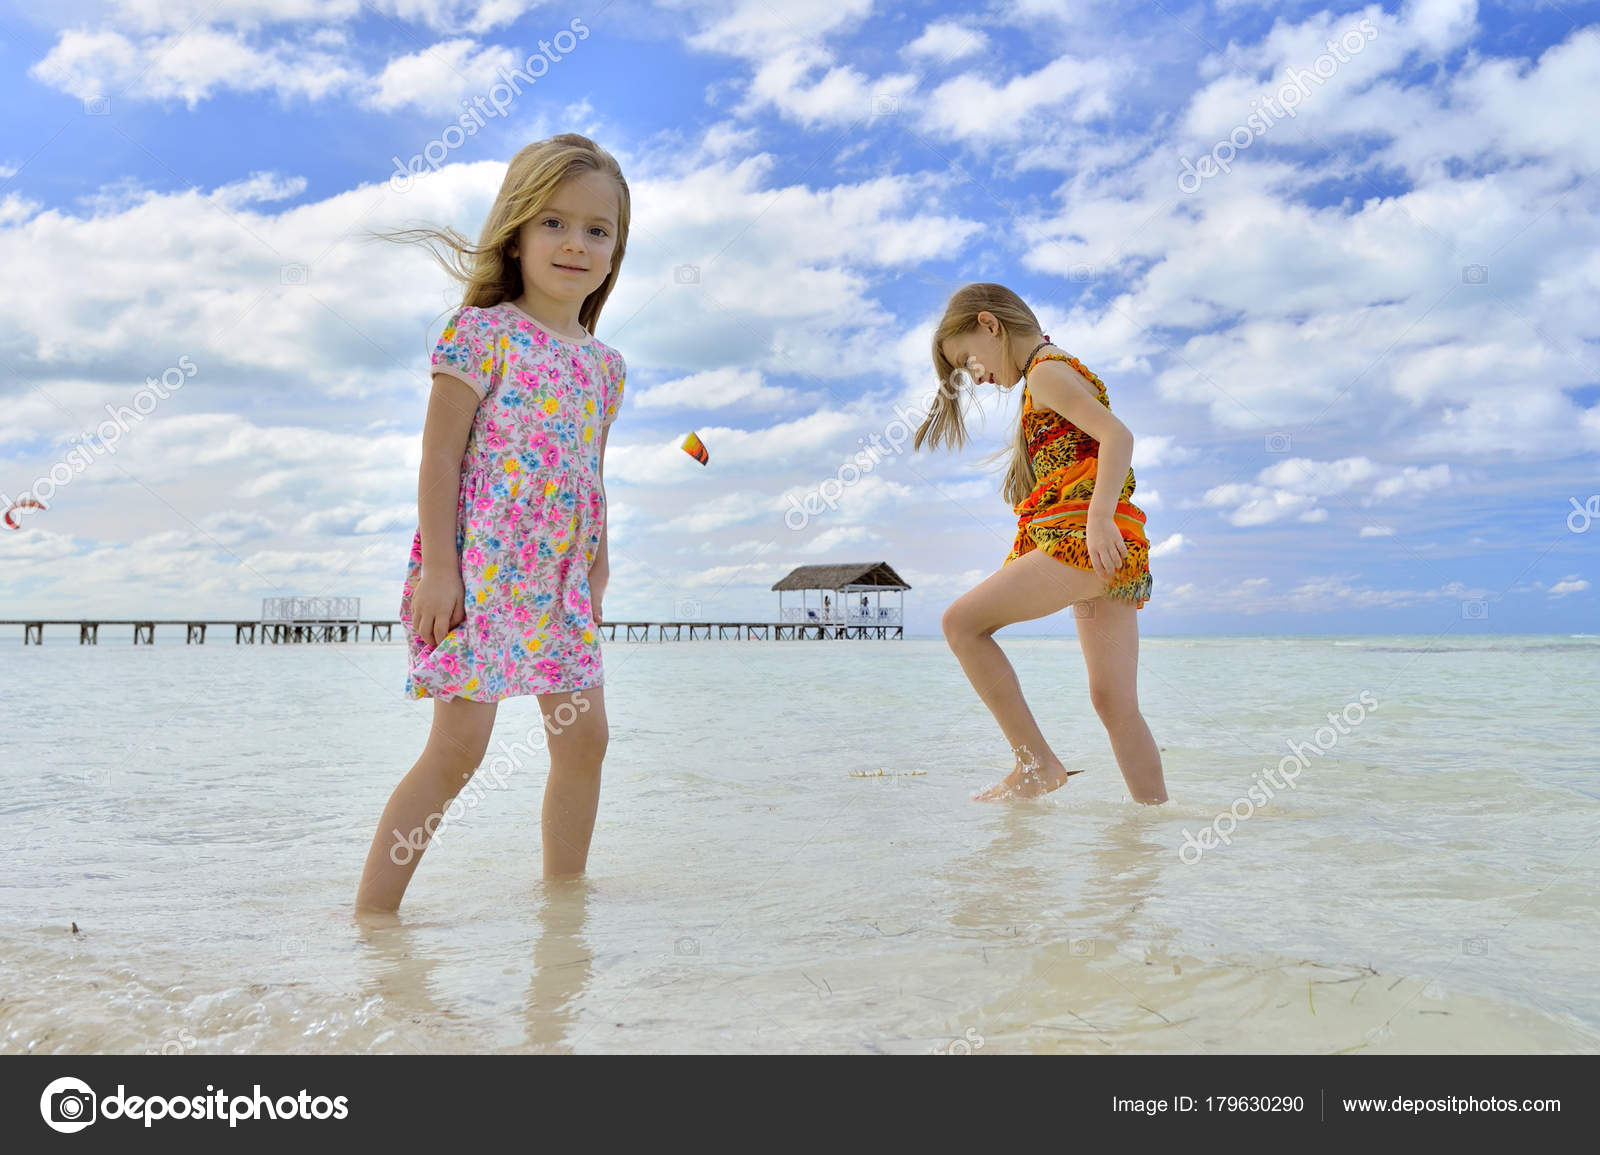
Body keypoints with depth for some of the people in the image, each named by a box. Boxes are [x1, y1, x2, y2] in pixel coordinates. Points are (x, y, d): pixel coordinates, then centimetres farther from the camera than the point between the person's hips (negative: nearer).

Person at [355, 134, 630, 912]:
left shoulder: (605, 363, 13)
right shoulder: (484, 333, -6)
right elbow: (440, 454, -10)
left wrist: (595, 572, 16)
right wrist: (438, 566, -16)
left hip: (559, 579, 7)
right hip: (477, 568, -7)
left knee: (584, 738, 9)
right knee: (458, 747, -10)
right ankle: (370, 915, 2)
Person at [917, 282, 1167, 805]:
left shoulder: (1046, 371, -2)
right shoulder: (1065, 372, 27)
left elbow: (1117, 434, -16)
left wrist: (1099, 517, -26)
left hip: (1081, 537, -10)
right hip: (1114, 550, 10)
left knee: (962, 622, -9)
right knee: (1115, 703, 7)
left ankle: (1036, 763, -9)